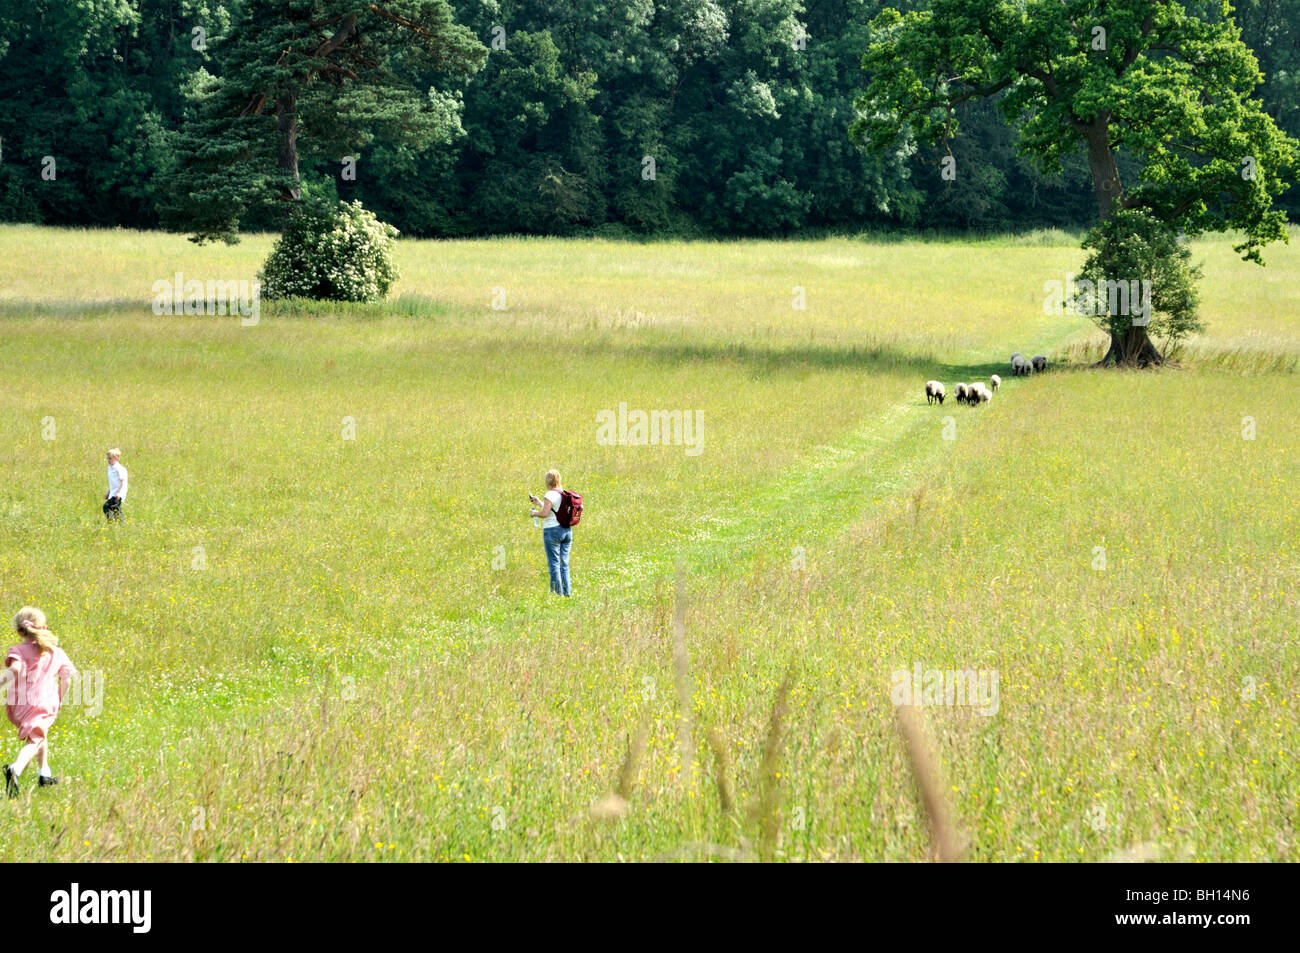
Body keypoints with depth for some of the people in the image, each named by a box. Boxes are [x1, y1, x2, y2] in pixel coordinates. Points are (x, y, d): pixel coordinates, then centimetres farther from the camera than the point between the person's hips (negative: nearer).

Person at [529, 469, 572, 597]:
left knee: (554, 562, -2)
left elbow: (545, 513, -19)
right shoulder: (565, 494, 10)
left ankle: (558, 591, -4)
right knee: (564, 563, 10)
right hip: (567, 531, 7)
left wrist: (534, 512, 1)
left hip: (552, 531, -7)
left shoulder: (550, 495, -12)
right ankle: (567, 592, 9)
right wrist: (539, 503, 28)